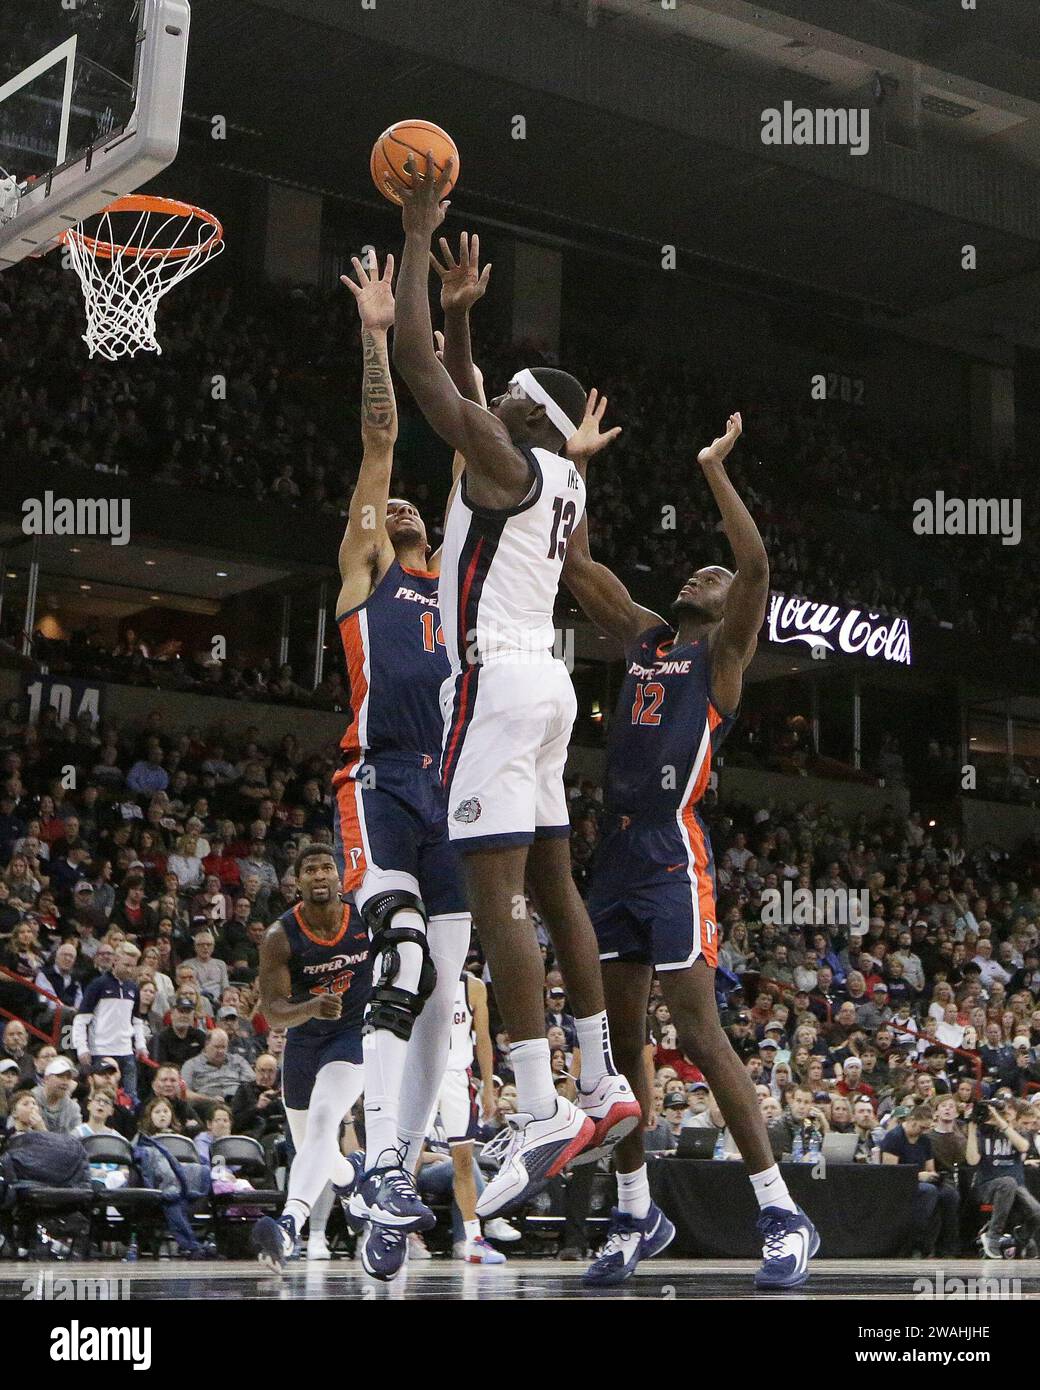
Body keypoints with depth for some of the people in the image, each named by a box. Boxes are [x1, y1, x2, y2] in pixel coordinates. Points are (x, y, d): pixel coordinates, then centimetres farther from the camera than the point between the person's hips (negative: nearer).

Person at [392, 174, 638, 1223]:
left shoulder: (505, 459, -9)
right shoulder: (562, 480, 16)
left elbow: (414, 359, -12)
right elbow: (463, 396, 32)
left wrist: (418, 235, -3)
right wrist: (463, 304, 29)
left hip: (495, 680, -10)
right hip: (542, 678, 10)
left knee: (496, 895, -14)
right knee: (552, 884, 14)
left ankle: (541, 1119, -19)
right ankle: (602, 1087, 19)